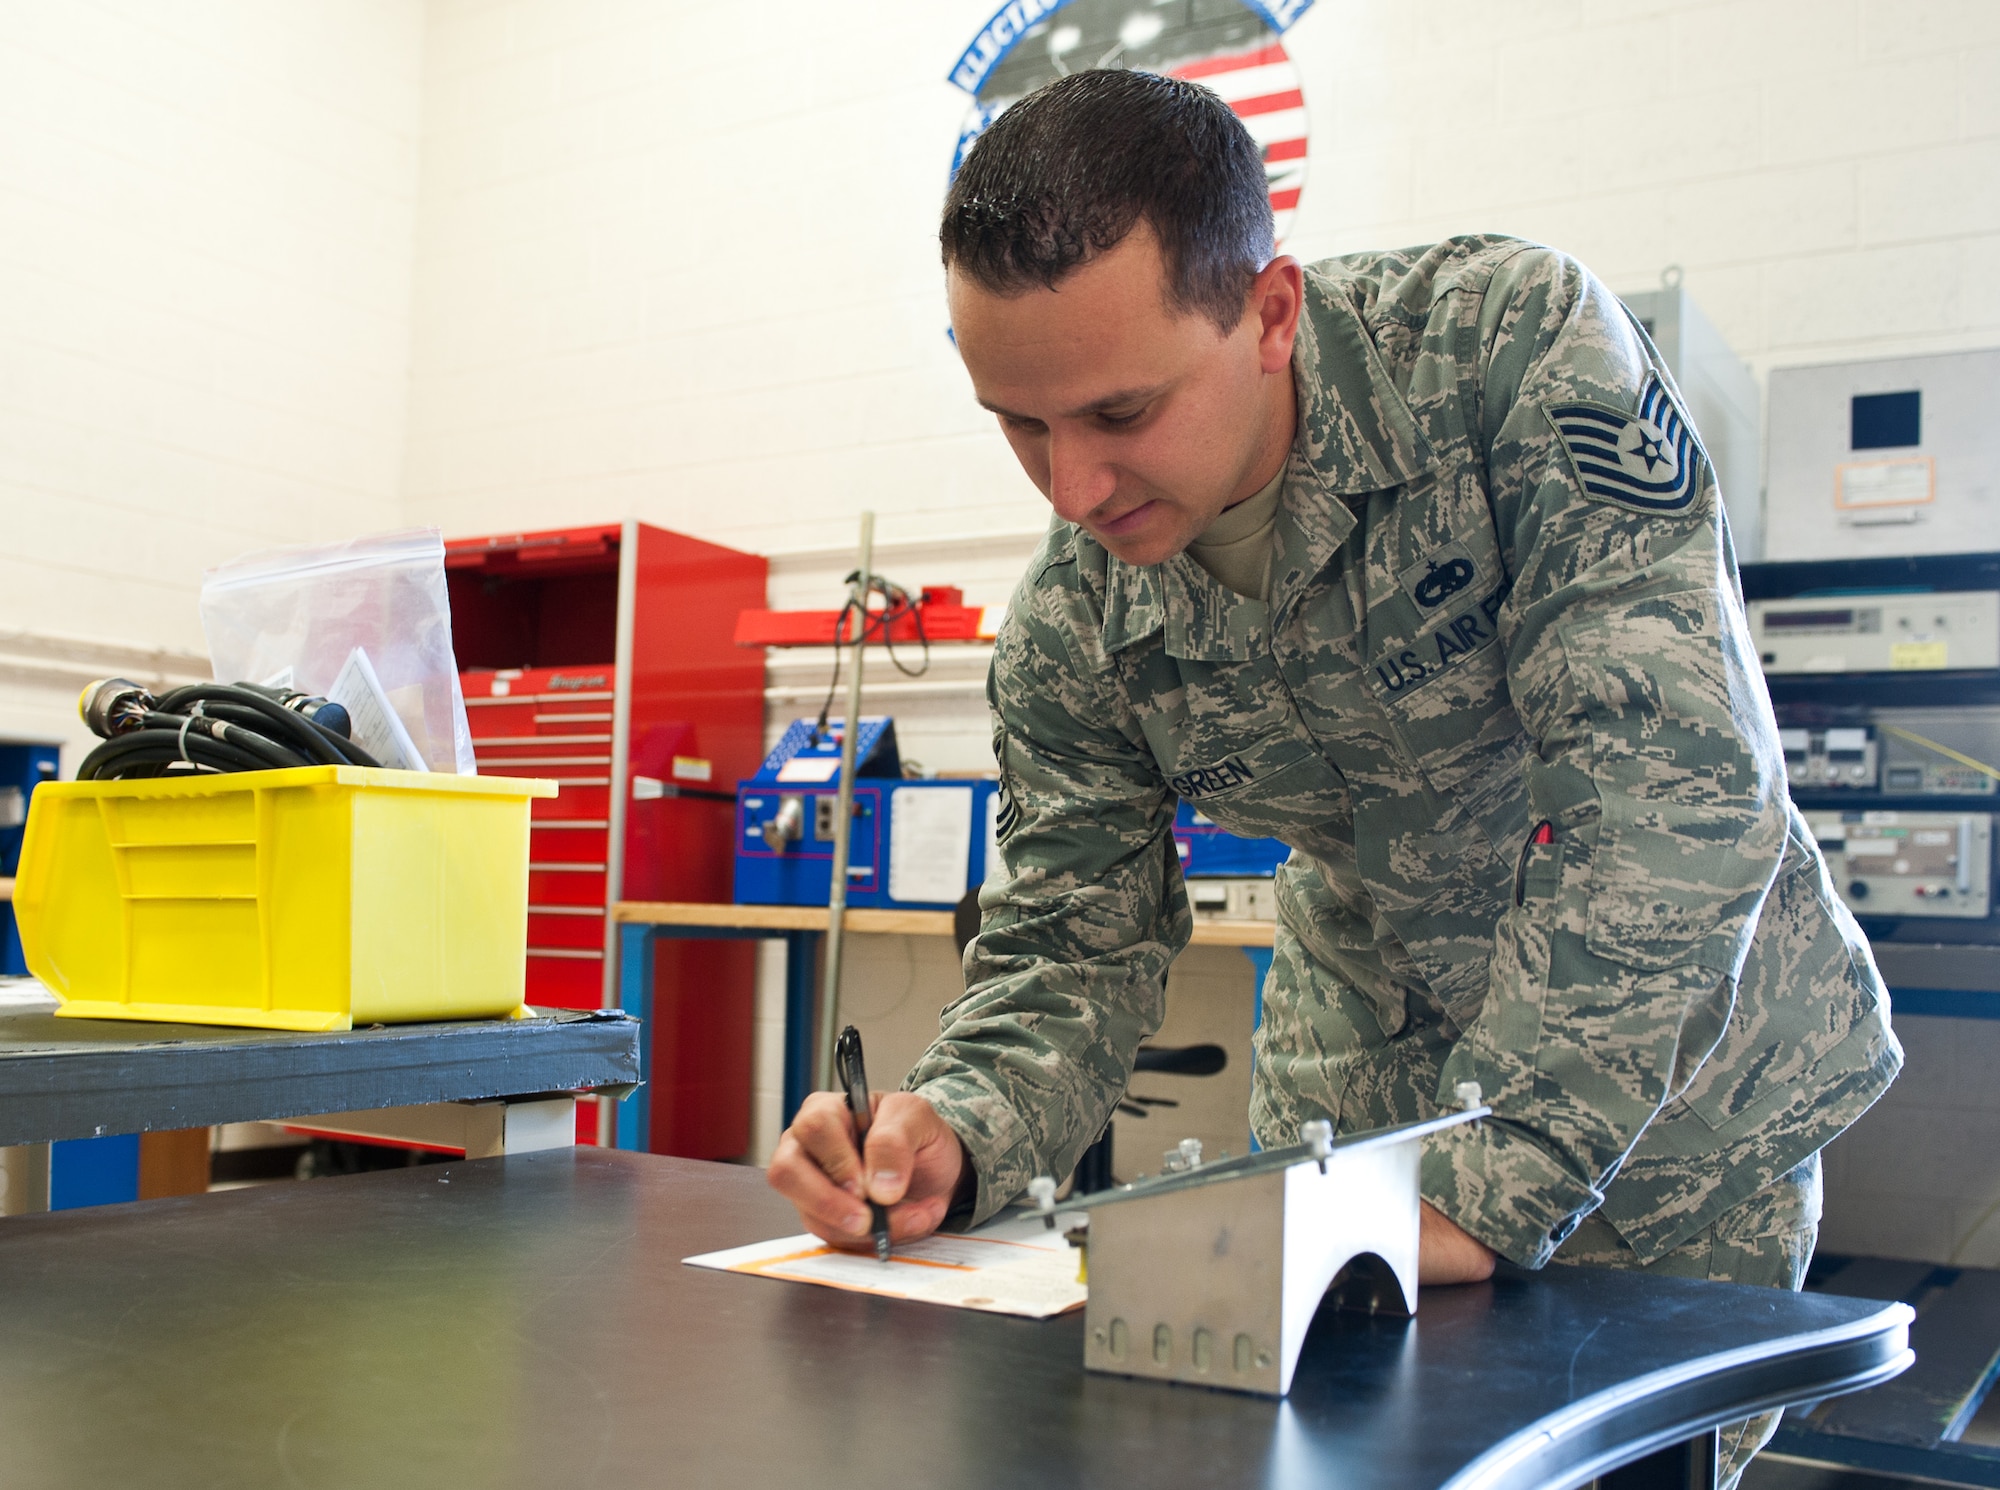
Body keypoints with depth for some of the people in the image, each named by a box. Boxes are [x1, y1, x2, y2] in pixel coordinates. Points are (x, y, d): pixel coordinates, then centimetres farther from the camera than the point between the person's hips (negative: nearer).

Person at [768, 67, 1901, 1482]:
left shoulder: (1516, 345, -28)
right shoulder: (1069, 629, -14)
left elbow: (1675, 788, -34)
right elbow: (1071, 946, -8)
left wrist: (1483, 1184, -38)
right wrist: (954, 1133, -29)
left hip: (1679, 1066, -3)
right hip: (1371, 1079, 3)